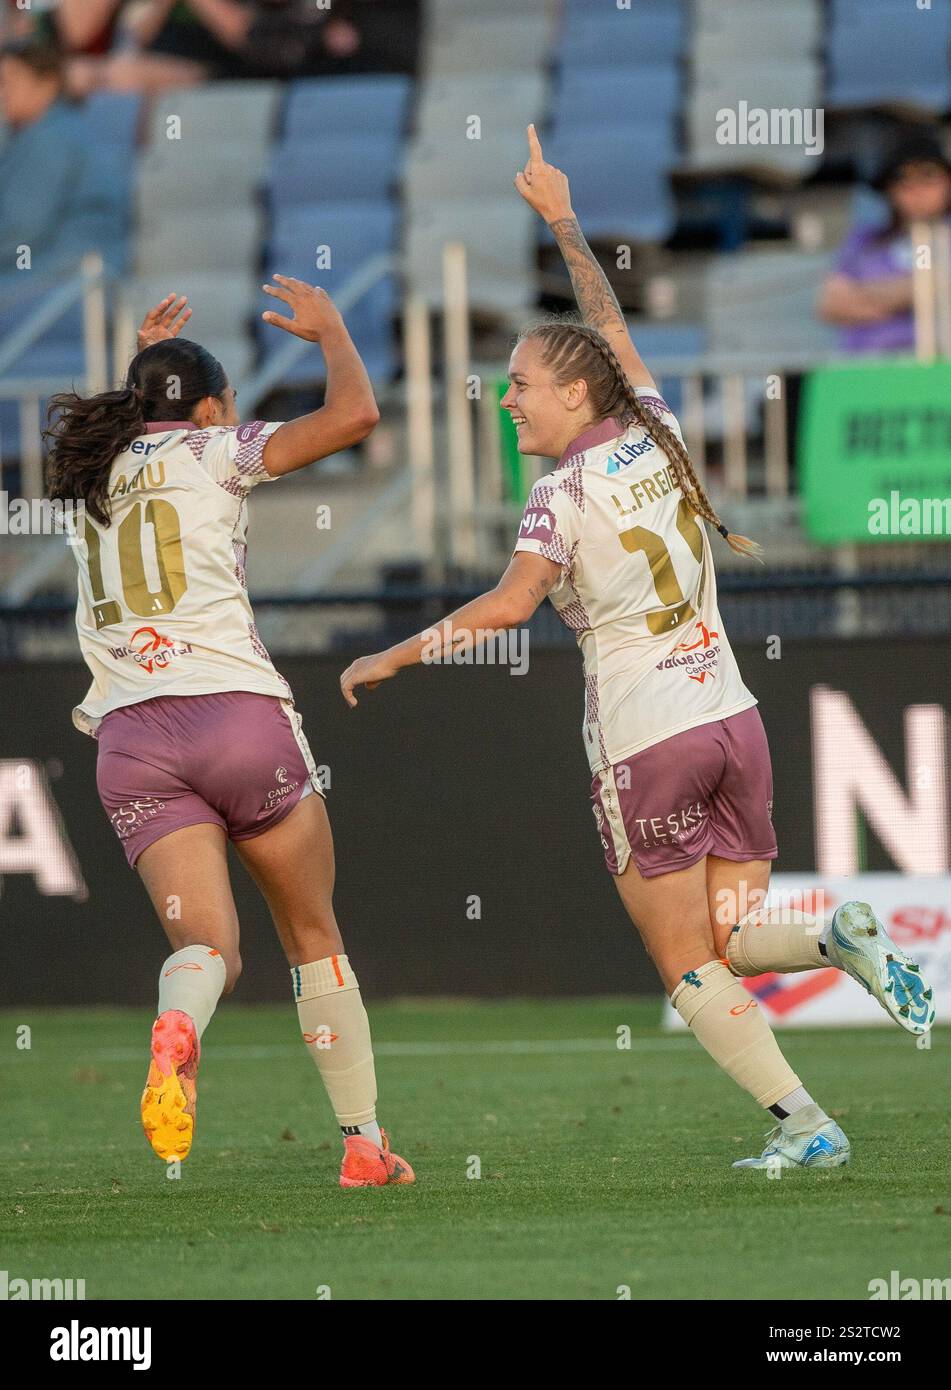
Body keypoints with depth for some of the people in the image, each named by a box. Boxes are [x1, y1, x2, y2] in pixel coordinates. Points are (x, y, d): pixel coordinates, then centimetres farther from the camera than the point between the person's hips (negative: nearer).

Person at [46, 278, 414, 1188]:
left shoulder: (94, 471, 19)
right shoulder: (209, 452, 4)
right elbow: (354, 412, -4)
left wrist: (147, 361, 51)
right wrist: (327, 327, 12)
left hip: (130, 738, 4)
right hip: (239, 714, -3)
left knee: (209, 947, -4)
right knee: (314, 937, 12)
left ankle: (175, 1030, -39)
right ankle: (363, 1141, 11)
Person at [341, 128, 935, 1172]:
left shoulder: (563, 495, -12)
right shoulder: (658, 437, 6)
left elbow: (509, 604, -27)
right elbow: (611, 324, 22)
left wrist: (394, 658, -19)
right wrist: (560, 217, 30)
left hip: (645, 748, -6)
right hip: (731, 722, 6)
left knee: (687, 969, 2)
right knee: (729, 942, 15)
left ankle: (800, 1123, -11)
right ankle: (840, 941, -16)